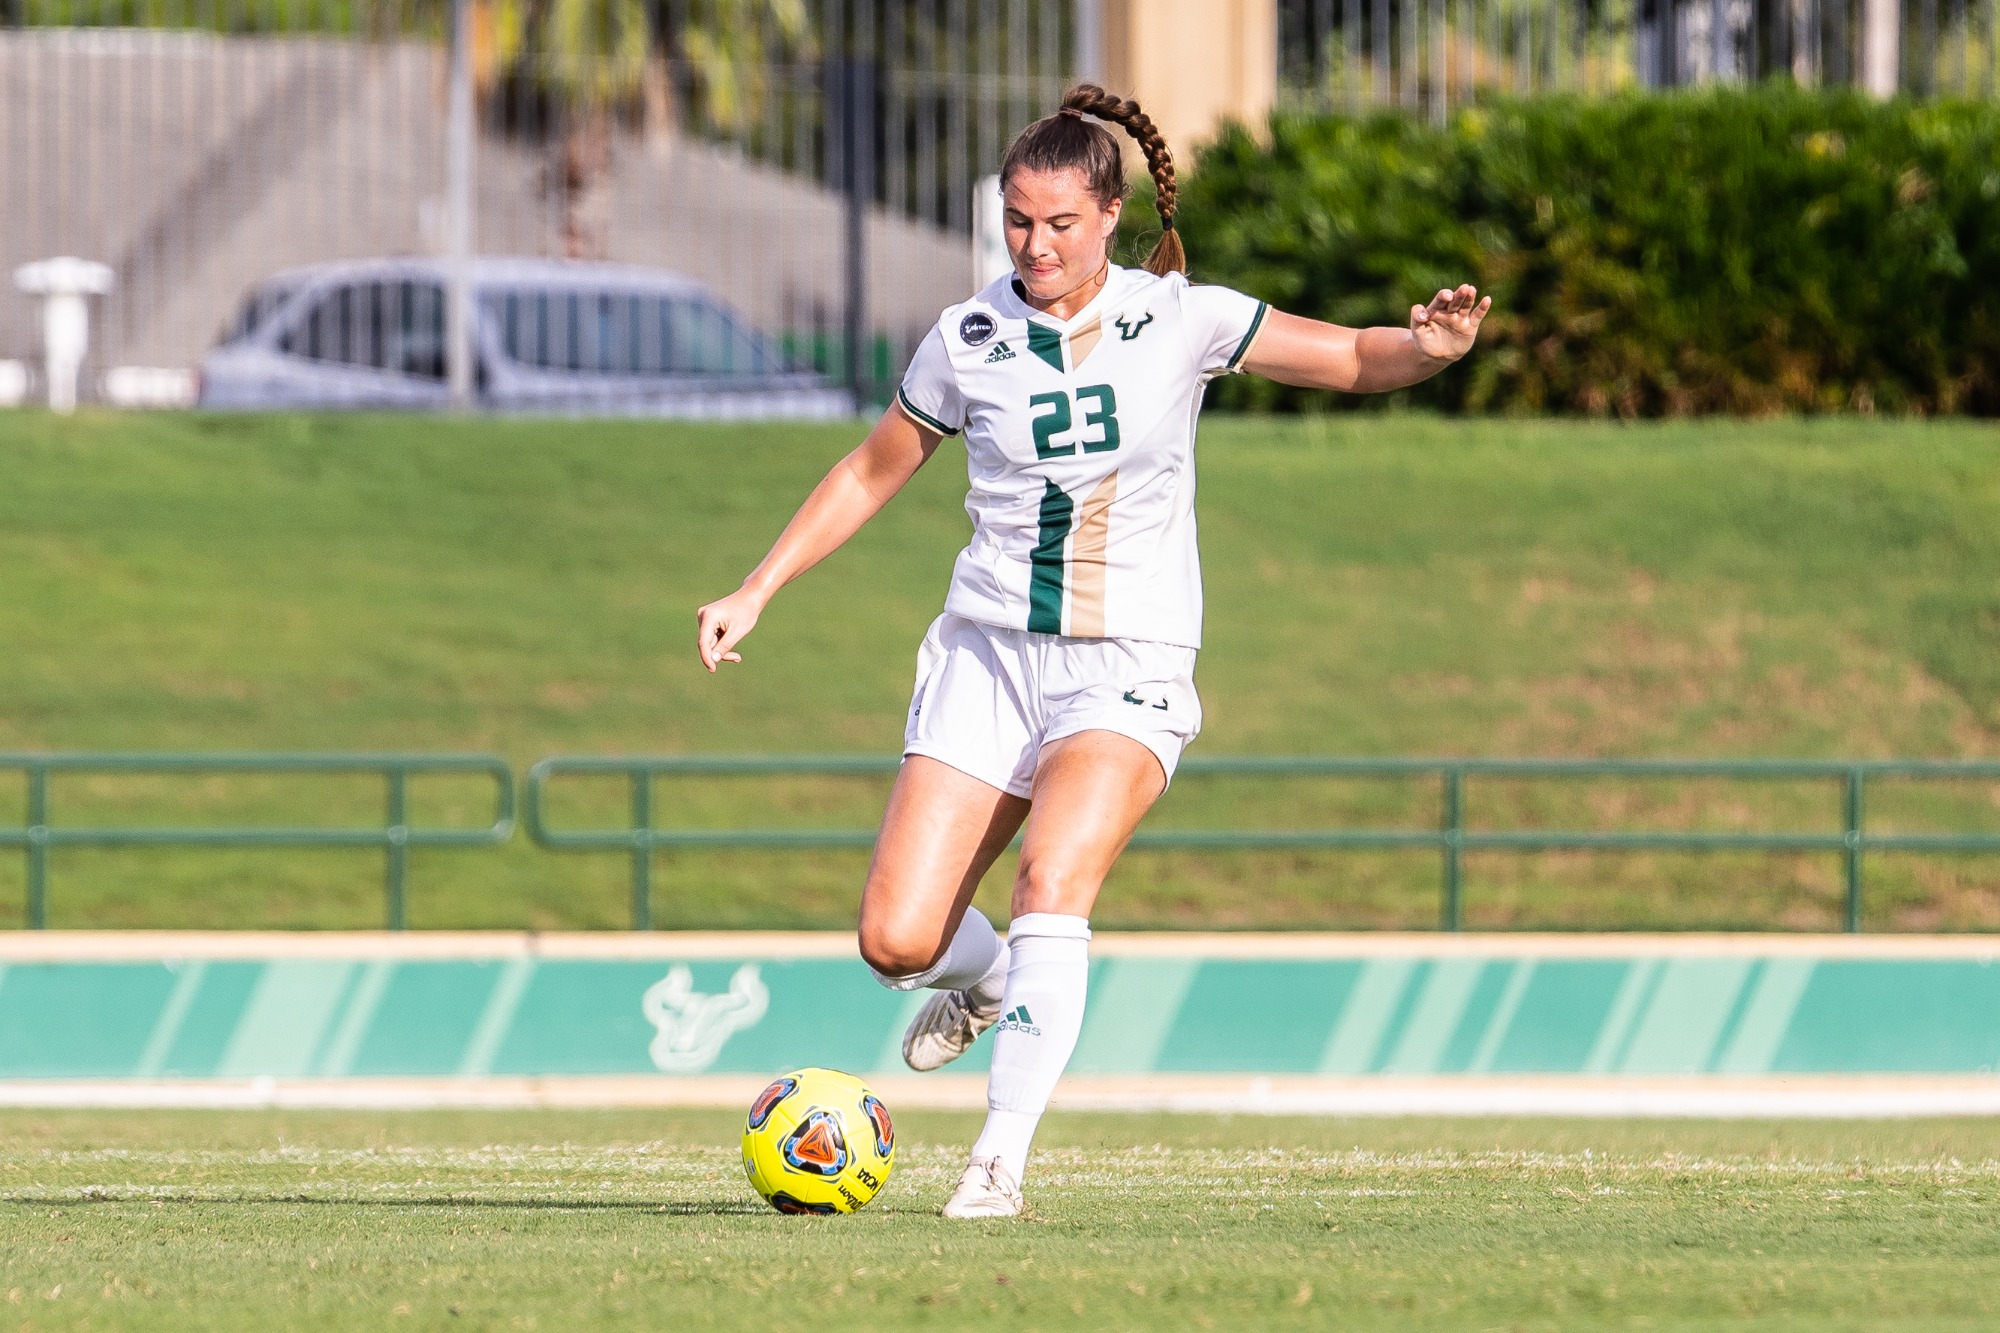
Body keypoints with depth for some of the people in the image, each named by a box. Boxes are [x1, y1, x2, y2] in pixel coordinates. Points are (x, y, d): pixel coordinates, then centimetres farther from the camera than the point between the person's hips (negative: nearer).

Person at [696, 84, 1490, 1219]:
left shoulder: (1180, 321, -4)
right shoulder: (968, 340, 1)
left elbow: (1352, 360, -7)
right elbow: (871, 474, 14)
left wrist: (1426, 347, -30)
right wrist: (756, 593, 11)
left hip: (1129, 668, -3)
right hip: (988, 655, 3)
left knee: (1054, 880, -30)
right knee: (897, 941, -8)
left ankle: (1002, 1159, -23)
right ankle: (989, 981, 30)